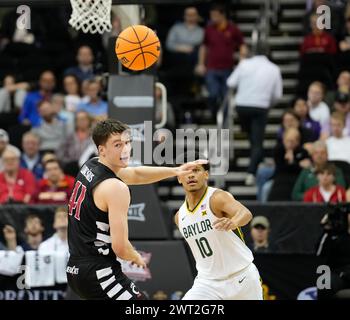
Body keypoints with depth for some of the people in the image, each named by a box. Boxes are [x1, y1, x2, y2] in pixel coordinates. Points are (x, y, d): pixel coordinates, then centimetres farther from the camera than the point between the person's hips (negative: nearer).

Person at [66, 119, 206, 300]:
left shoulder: (90, 166, 10)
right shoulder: (116, 188, -17)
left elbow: (135, 175, 26)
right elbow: (120, 247, -20)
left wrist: (174, 171, 16)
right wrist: (137, 258, 2)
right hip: (98, 272, -10)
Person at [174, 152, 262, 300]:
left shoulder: (218, 198, -17)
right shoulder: (179, 217, 4)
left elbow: (245, 213, -38)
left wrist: (233, 222, -59)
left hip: (242, 277, -4)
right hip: (207, 281, 4)